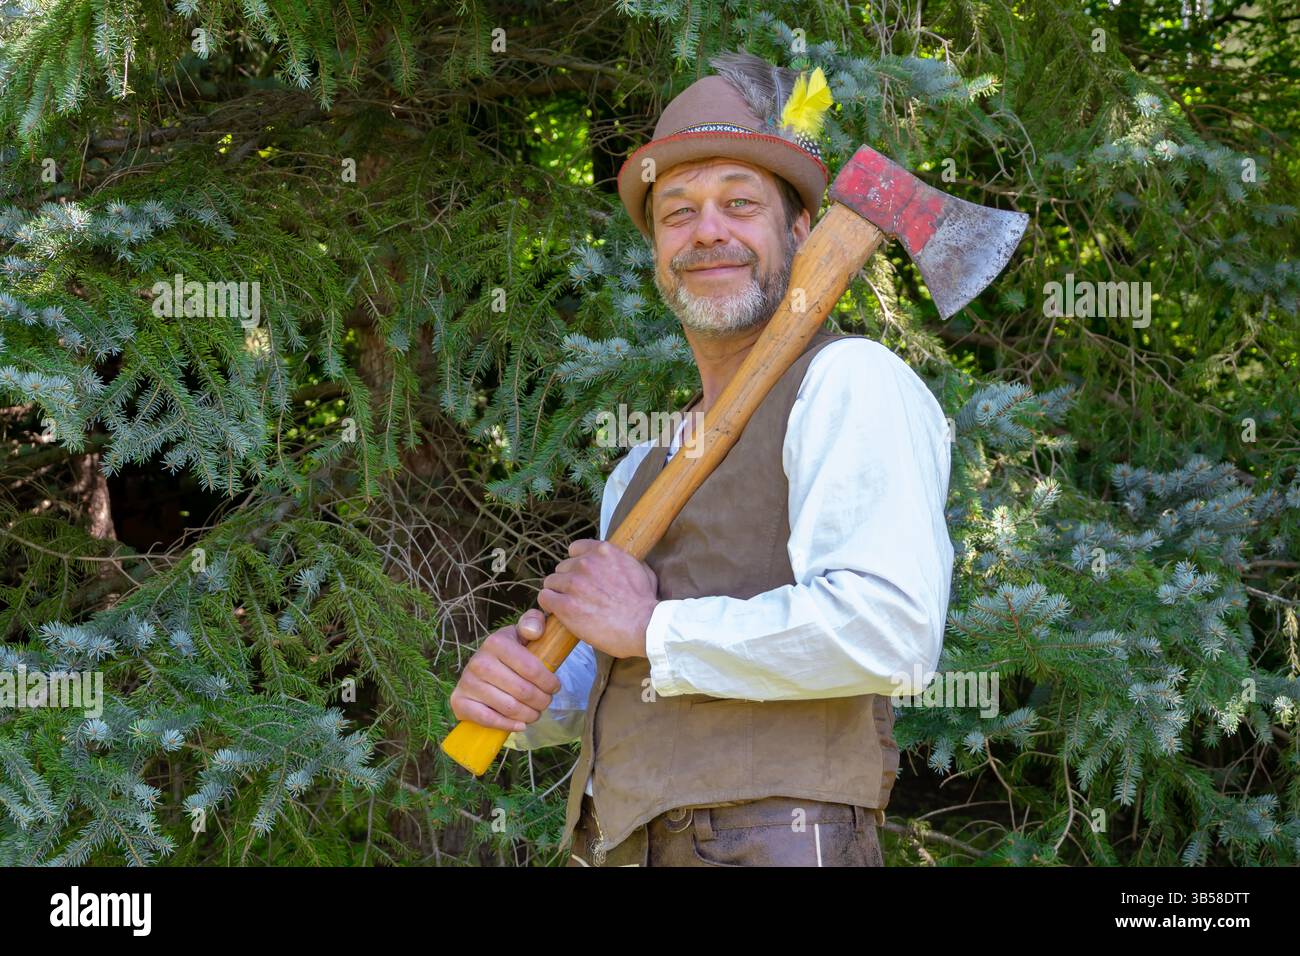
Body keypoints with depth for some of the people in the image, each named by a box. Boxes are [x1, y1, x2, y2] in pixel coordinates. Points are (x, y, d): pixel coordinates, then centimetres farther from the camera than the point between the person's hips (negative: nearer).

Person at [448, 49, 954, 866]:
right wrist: (511, 687, -2)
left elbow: (887, 631, -20)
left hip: (767, 842, -7)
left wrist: (654, 629, -11)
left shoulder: (851, 382, -7)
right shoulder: (642, 471, 17)